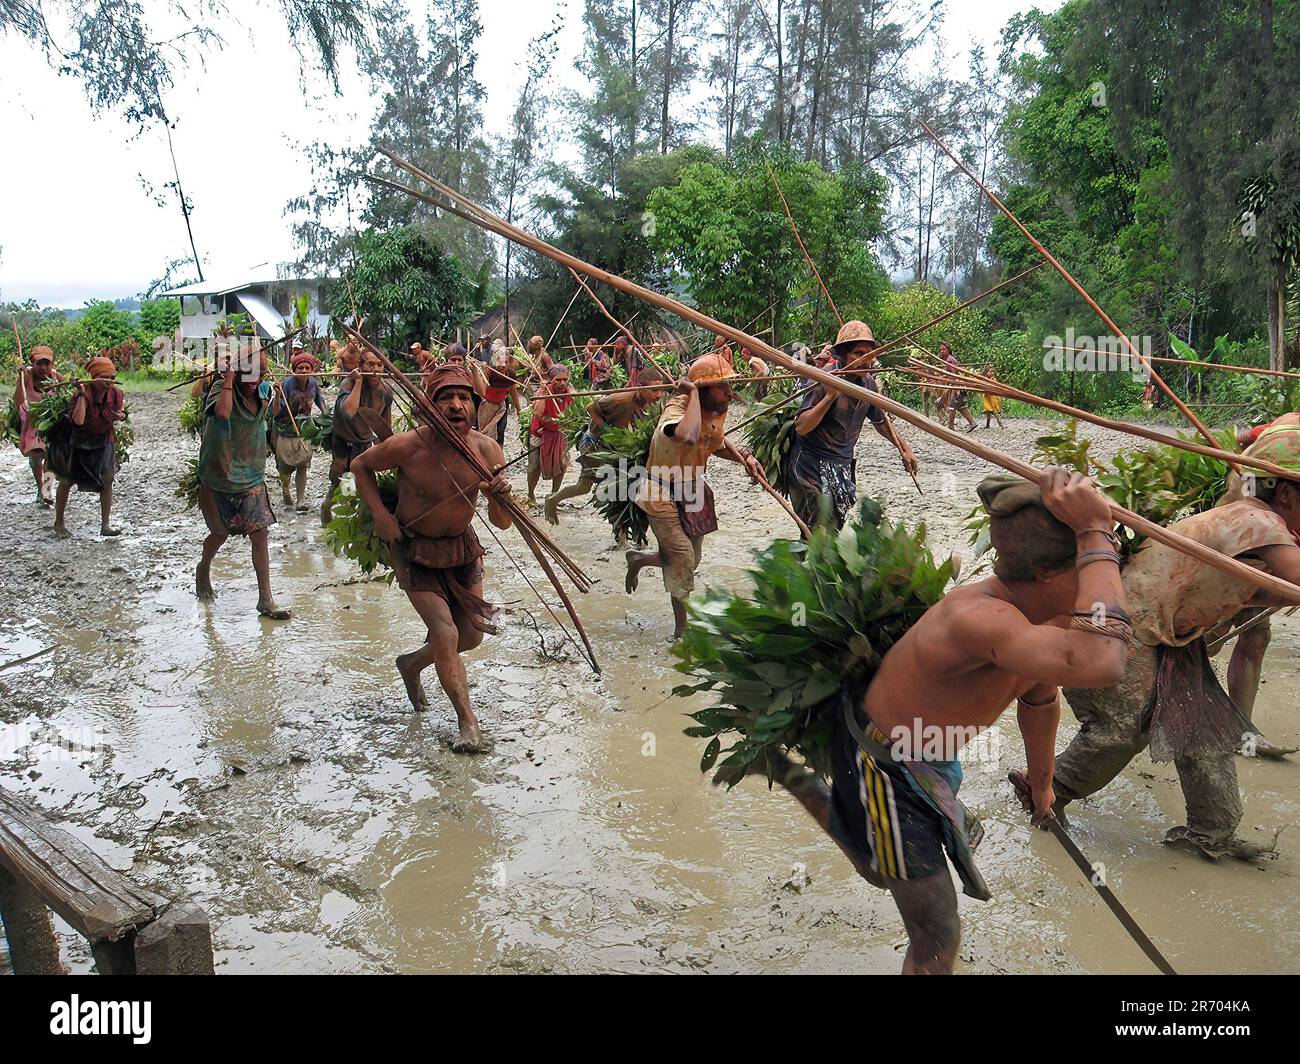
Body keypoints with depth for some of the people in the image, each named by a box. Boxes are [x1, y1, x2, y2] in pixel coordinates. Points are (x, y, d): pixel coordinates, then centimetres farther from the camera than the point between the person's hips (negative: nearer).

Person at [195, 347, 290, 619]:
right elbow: (223, 412, -37)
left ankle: (265, 599, -1)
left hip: (252, 476, 3)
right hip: (219, 476, -3)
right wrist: (229, 376, -29)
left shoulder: (265, 390, 0)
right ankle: (203, 570, 45)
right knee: (221, 532, 13)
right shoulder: (221, 387, -15)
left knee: (260, 534, -5)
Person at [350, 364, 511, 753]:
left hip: (462, 547, 5)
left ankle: (412, 664, 42)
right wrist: (379, 513, -16)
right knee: (445, 634, -15)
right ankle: (468, 723, 1)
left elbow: (502, 523, -14)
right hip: (415, 550, -4)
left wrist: (499, 498, -36)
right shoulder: (408, 447, -26)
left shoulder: (488, 450, -17)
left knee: (472, 634, 13)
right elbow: (360, 464, -4)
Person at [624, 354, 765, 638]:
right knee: (682, 557, -9)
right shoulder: (677, 409, -28)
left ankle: (639, 558, 44)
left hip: (692, 492, 8)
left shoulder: (717, 412, -4)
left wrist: (744, 457, -2)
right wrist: (693, 393, -38)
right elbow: (688, 437, -52)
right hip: (663, 494, -8)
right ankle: (682, 631, 8)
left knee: (690, 561, 17)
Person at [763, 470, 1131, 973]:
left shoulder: (1052, 614, -11)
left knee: (880, 867, 32)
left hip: (928, 759, 9)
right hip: (887, 770, -9)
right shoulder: (978, 618, -41)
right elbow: (1099, 663, -59)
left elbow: (1041, 697, 10)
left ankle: (796, 779, 47)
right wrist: (1095, 533, -50)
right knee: (937, 939, 2)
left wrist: (1040, 778, 26)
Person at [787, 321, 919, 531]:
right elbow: (800, 427, -25)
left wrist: (904, 449, 24)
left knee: (838, 527, 7)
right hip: (812, 465, -7)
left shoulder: (867, 383, 3)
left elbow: (880, 420, 22)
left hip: (843, 466, 7)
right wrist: (830, 396, -32)